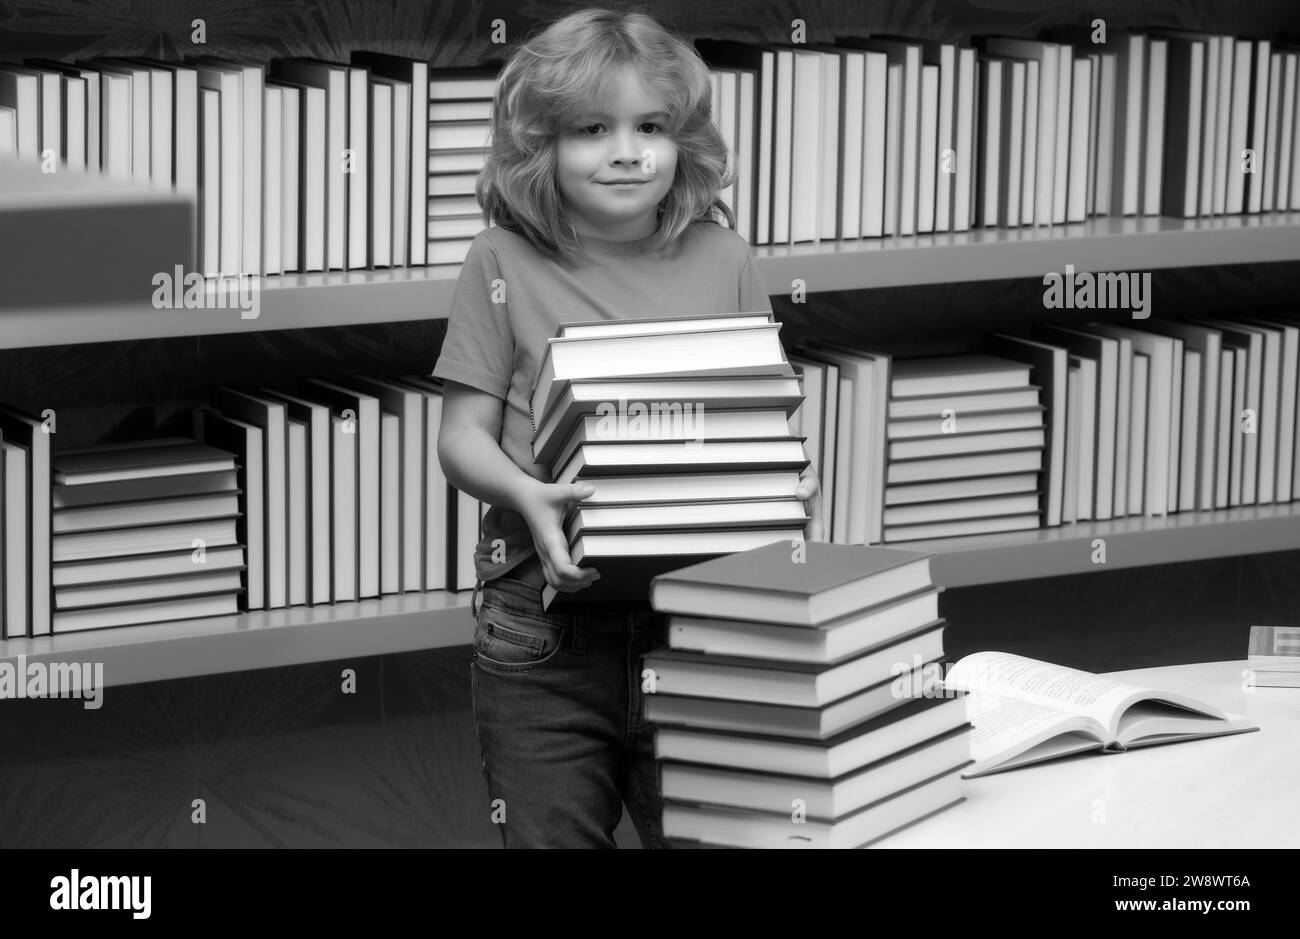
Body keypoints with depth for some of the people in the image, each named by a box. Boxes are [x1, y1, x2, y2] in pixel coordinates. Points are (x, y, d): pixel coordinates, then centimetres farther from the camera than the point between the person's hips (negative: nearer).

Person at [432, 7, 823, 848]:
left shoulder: (721, 261, 5)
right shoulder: (505, 265, 0)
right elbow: (464, 435, 0)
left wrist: (794, 489, -10)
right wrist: (525, 493, -20)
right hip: (546, 623, -1)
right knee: (552, 833, 5)